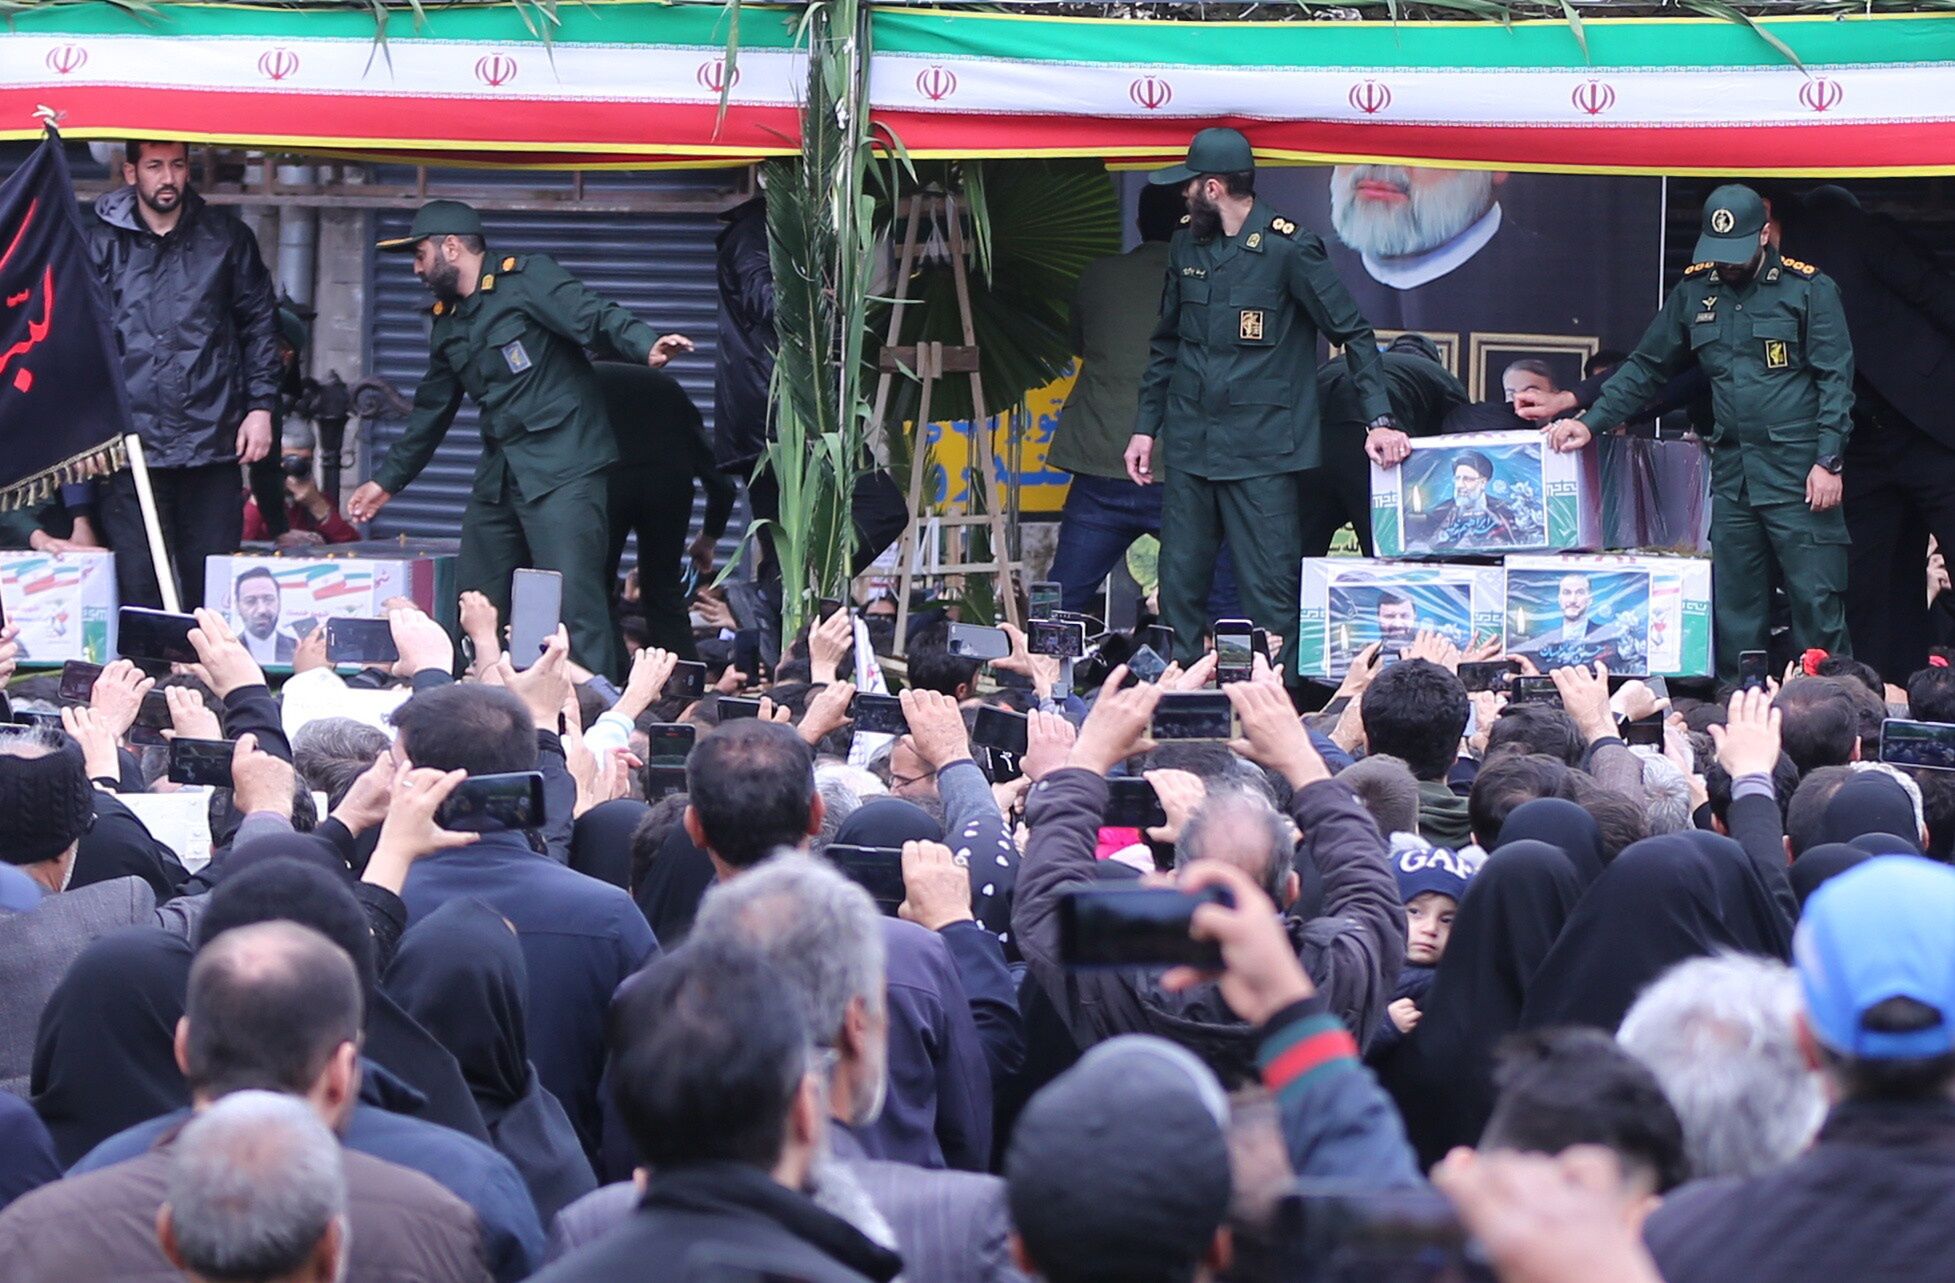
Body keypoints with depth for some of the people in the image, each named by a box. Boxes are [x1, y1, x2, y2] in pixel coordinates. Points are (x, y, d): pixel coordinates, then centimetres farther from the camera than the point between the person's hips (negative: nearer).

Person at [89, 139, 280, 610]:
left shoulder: (226, 237, 9)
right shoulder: (104, 244, 5)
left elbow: (259, 325, 13)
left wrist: (261, 406, 4)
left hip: (212, 443, 1)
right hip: (133, 443, -1)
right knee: (136, 586, -3)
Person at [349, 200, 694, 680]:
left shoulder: (526, 279, -5)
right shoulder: (447, 321, 20)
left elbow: (595, 317, -18)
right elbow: (431, 411, 29)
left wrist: (647, 347, -37)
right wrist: (387, 480, 32)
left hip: (562, 468, -8)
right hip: (499, 475, 9)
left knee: (574, 604, -15)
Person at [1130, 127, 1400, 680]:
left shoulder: (1288, 247, -7)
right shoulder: (1188, 244, 12)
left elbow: (1353, 333, -5)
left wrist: (1378, 420, -13)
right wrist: (1144, 427, 16)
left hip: (1262, 449, -6)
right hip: (1188, 446, 6)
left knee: (1270, 591, -7)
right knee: (1179, 587, 6)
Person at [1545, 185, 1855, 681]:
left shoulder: (1809, 289, -1)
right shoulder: (1695, 292, 12)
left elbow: (1835, 379, -3)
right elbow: (1645, 367, 18)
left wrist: (1828, 462, -11)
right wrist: (1590, 421, 7)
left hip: (1798, 471, -5)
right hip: (1732, 471, 5)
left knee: (1817, 601, -7)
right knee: (1734, 610, 5)